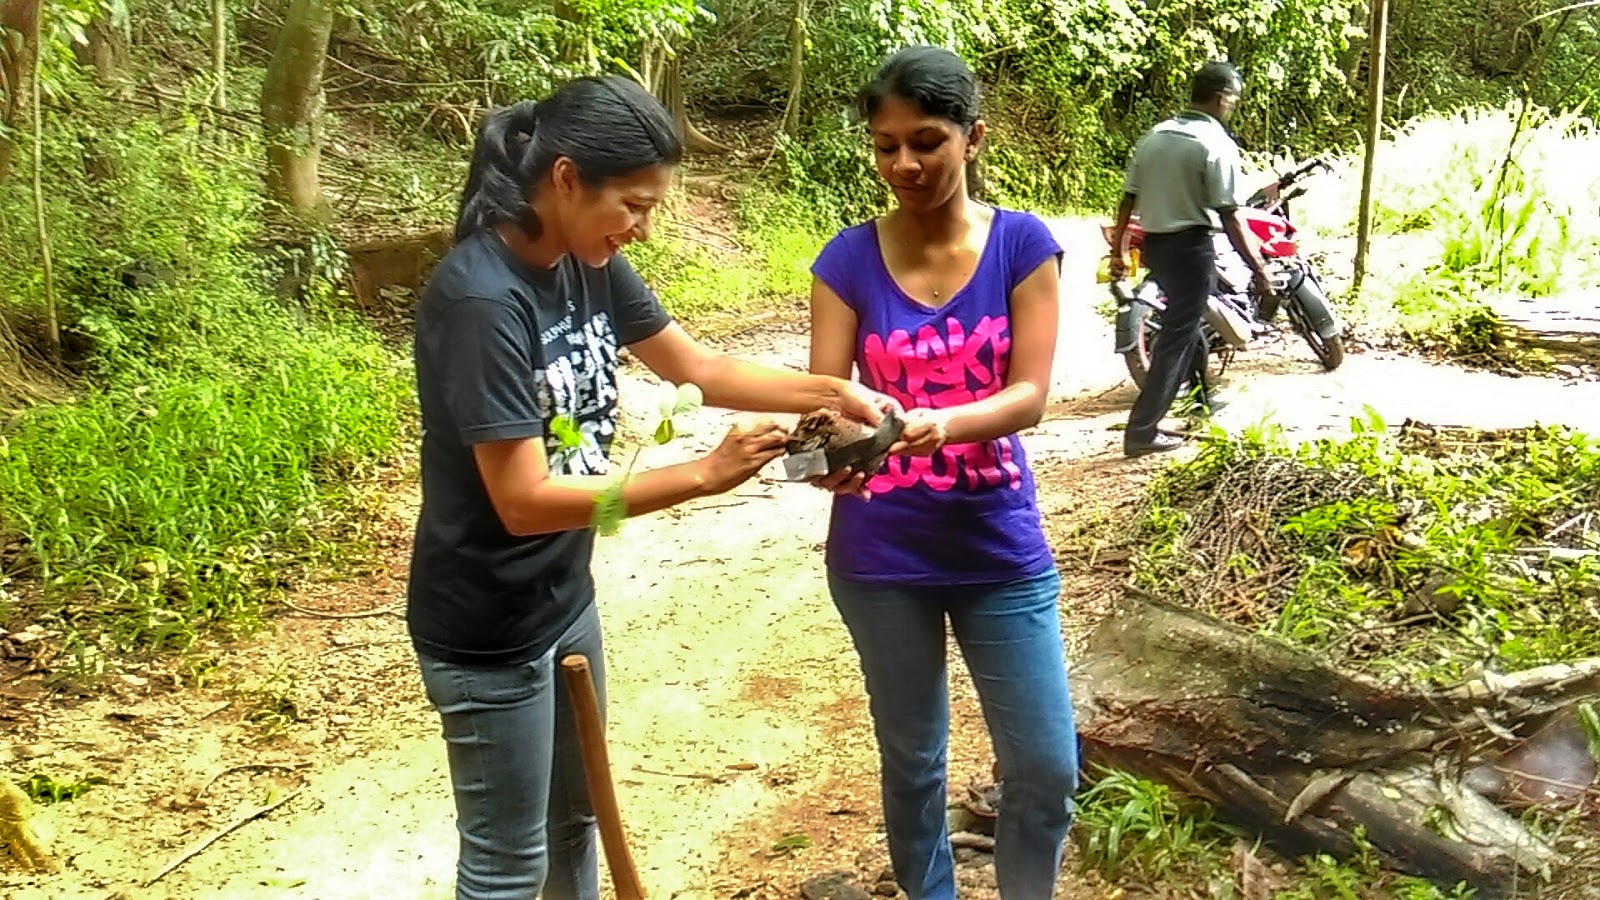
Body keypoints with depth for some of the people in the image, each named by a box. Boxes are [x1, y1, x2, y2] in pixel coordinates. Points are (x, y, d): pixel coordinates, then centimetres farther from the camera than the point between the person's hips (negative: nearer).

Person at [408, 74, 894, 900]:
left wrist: (828, 391, -6)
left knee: (574, 817, 24)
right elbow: (524, 501, -28)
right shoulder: (481, 299, -27)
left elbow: (693, 366, 7)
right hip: (488, 626, -8)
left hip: (564, 597, 8)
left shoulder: (588, 263, -4)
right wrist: (703, 475, -27)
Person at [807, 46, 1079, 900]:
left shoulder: (1023, 244, -6)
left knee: (1046, 770, 4)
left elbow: (1029, 394, -13)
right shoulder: (850, 259, -5)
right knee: (911, 759, 15)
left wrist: (943, 424, -33)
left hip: (1001, 550, 0)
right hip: (881, 556, 0)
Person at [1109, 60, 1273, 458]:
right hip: (1190, 245, -8)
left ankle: (1203, 396, 44)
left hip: (1154, 243, 8)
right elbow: (1229, 216, -17)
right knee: (1176, 336, -2)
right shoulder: (1217, 144, -14)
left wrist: (1118, 250, 14)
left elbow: (1128, 199, 7)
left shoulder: (1153, 136, 6)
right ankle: (1142, 431, -3)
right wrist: (1258, 268, -12)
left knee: (1187, 319, 26)